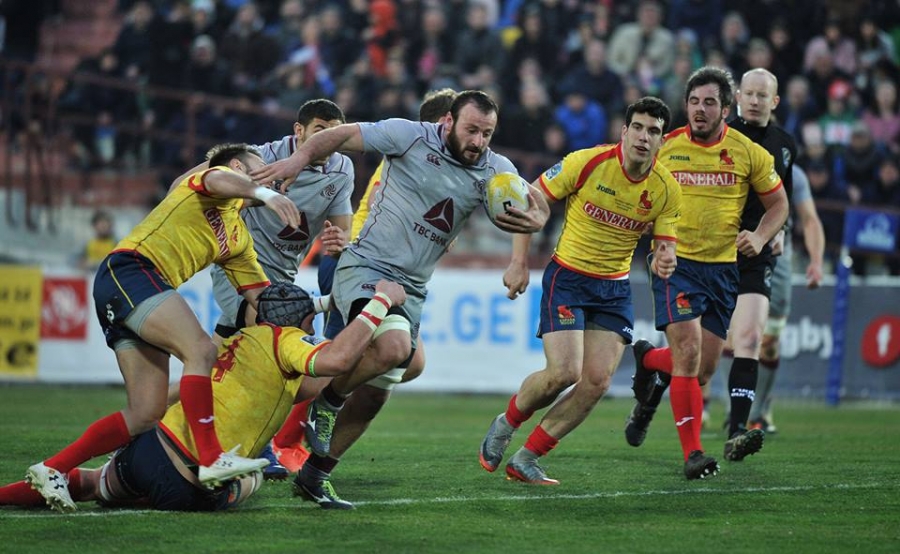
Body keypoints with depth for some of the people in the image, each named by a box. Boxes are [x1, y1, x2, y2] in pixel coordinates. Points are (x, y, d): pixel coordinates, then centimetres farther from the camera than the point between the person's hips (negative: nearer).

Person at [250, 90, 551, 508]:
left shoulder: (494, 170, 3)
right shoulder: (410, 137, -9)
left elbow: (536, 202, 1)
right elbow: (344, 135, -6)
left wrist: (536, 218, -24)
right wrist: (302, 156, -23)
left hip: (411, 289, 6)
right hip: (367, 266, -6)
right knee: (393, 347, -32)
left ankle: (315, 475, 22)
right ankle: (327, 401, -5)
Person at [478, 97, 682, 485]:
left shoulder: (667, 190, -5)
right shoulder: (586, 163, -15)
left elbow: (665, 245, 1)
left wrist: (664, 260, -25)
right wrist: (519, 262, -9)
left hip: (615, 288, 4)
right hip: (568, 276, -4)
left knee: (597, 382, -8)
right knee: (564, 372, -18)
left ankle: (526, 459, 6)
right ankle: (506, 424, 14)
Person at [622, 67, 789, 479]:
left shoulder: (748, 153, 0)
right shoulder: (665, 148, -1)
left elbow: (778, 203, 11)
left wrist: (759, 237, -7)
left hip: (723, 269, 2)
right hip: (676, 263, -2)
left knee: (704, 368, 4)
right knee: (688, 352, -17)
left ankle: (649, 361, 39)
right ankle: (692, 453, -11)